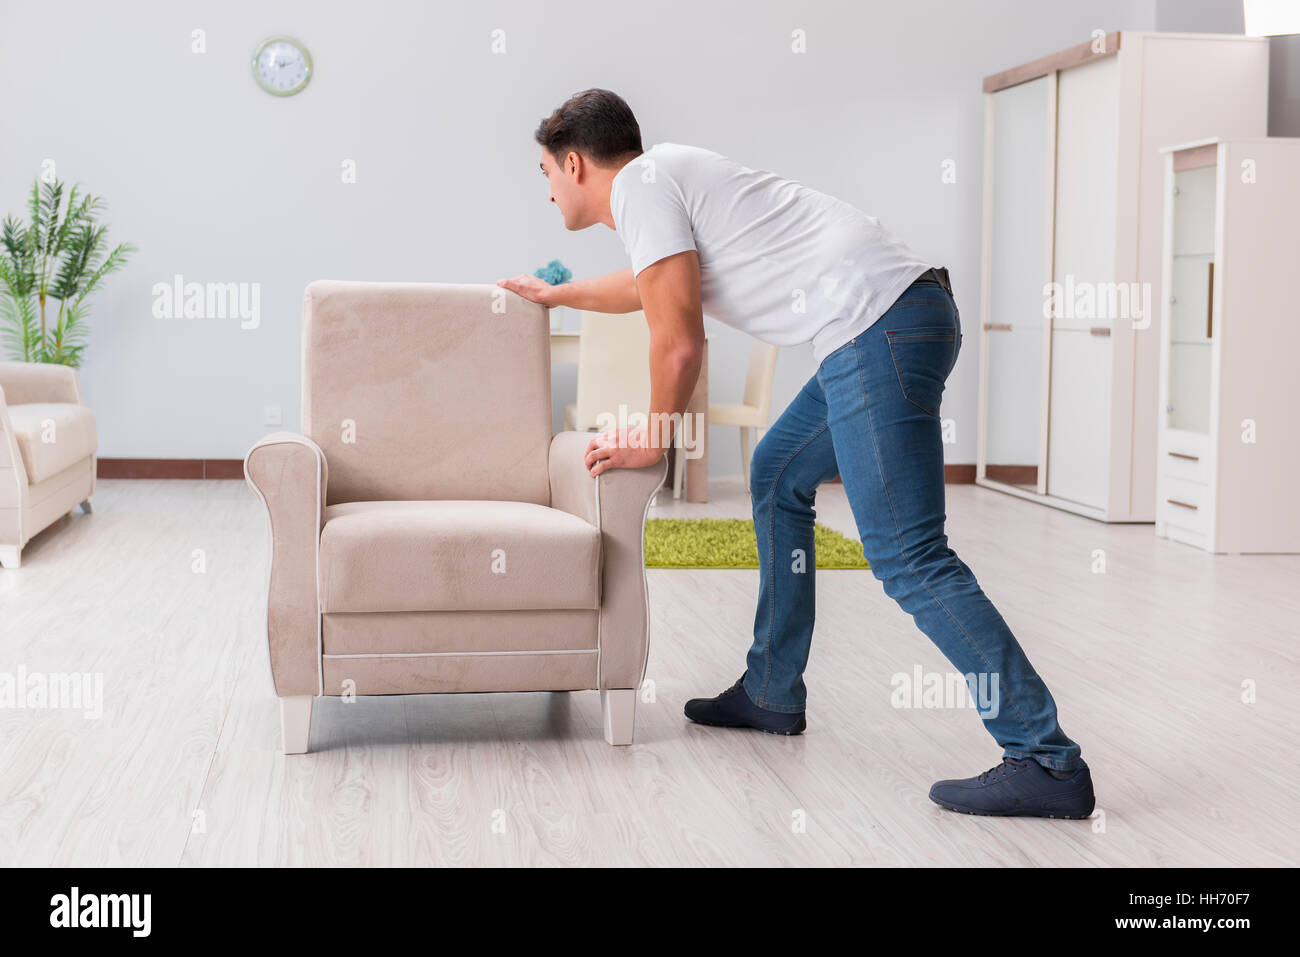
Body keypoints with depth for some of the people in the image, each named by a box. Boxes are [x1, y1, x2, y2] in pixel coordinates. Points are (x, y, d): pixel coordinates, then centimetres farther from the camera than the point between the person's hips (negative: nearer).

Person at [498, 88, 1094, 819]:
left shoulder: (640, 184, -1)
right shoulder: (669, 175, 28)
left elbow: (679, 341, -7)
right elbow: (651, 285, 49)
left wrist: (654, 441, 8)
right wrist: (558, 294, 64)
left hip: (877, 326, -11)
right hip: (904, 318, 11)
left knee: (908, 557, -13)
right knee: (778, 478, 23)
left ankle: (1047, 762, -15)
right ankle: (771, 694, 31)